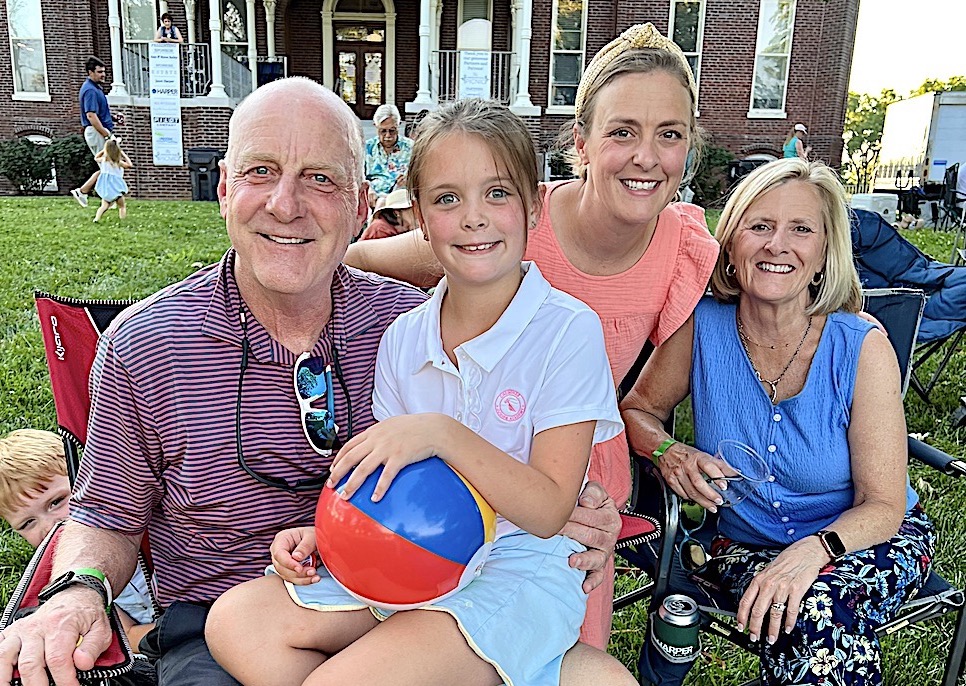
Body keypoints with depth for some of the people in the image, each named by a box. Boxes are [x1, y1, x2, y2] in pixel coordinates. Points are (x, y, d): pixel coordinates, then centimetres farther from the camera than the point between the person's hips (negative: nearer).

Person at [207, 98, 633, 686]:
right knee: (236, 622, -10)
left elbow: (548, 511, -15)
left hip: (521, 571, -5)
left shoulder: (569, 331, -12)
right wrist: (328, 533, -10)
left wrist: (442, 433, -27)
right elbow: (390, 486, 9)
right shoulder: (402, 339, 4)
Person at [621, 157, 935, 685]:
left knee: (823, 601, -33)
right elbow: (639, 409, 2)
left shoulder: (863, 348, -17)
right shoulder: (701, 329, -13)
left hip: (867, 541, 0)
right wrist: (668, 452, -21)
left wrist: (814, 549, -33)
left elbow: (883, 505, -13)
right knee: (812, 620, -31)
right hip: (745, 547, 1)